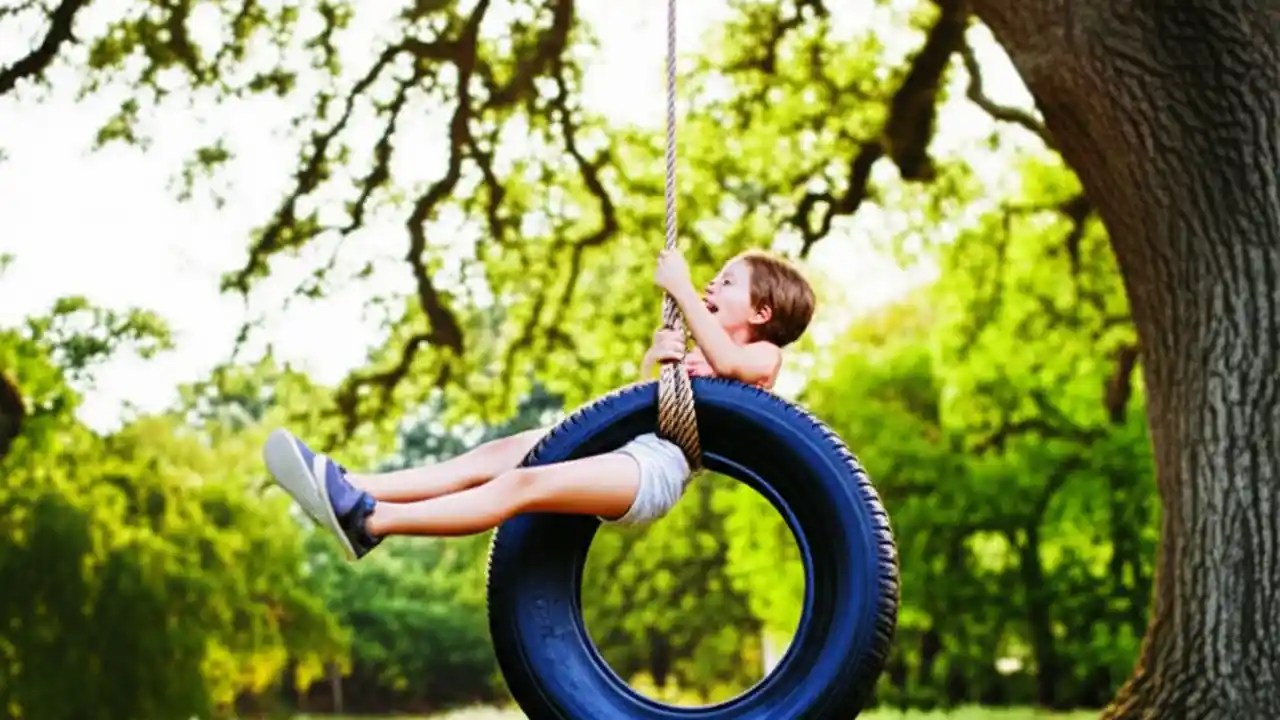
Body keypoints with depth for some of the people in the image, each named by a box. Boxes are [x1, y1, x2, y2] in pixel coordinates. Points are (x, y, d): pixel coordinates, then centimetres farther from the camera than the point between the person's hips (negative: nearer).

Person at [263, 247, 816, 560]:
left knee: (521, 485, -25)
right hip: (623, 448, 9)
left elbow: (727, 363, -19)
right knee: (495, 454, -9)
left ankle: (369, 521, -37)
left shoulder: (762, 356, 7)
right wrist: (650, 364, 6)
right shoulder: (698, 357, 33)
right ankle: (353, 489, -21)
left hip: (658, 466, -9)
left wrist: (681, 289, -13)